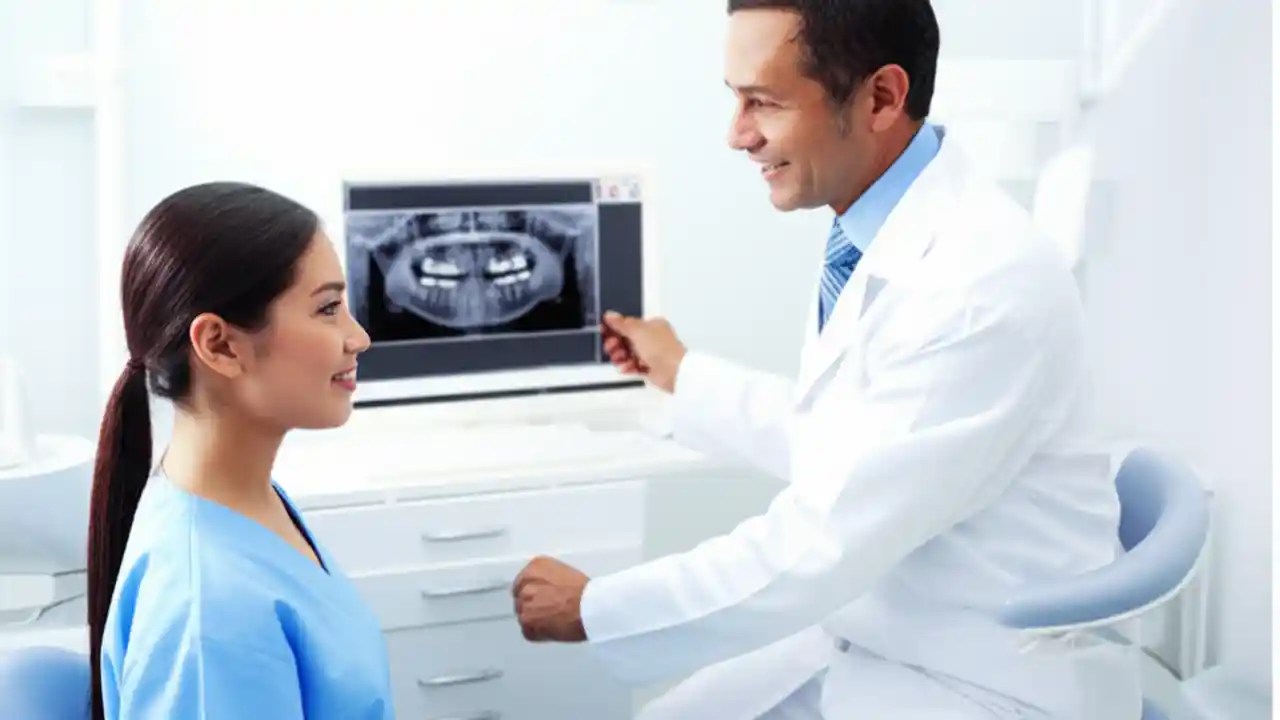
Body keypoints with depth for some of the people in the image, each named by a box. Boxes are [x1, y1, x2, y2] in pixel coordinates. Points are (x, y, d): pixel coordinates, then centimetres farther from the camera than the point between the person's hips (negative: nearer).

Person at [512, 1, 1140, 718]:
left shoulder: (983, 281, -25)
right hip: (855, 642, 8)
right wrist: (684, 376, 25)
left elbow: (822, 543, -24)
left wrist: (594, 607, -15)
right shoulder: (869, 239, 2)